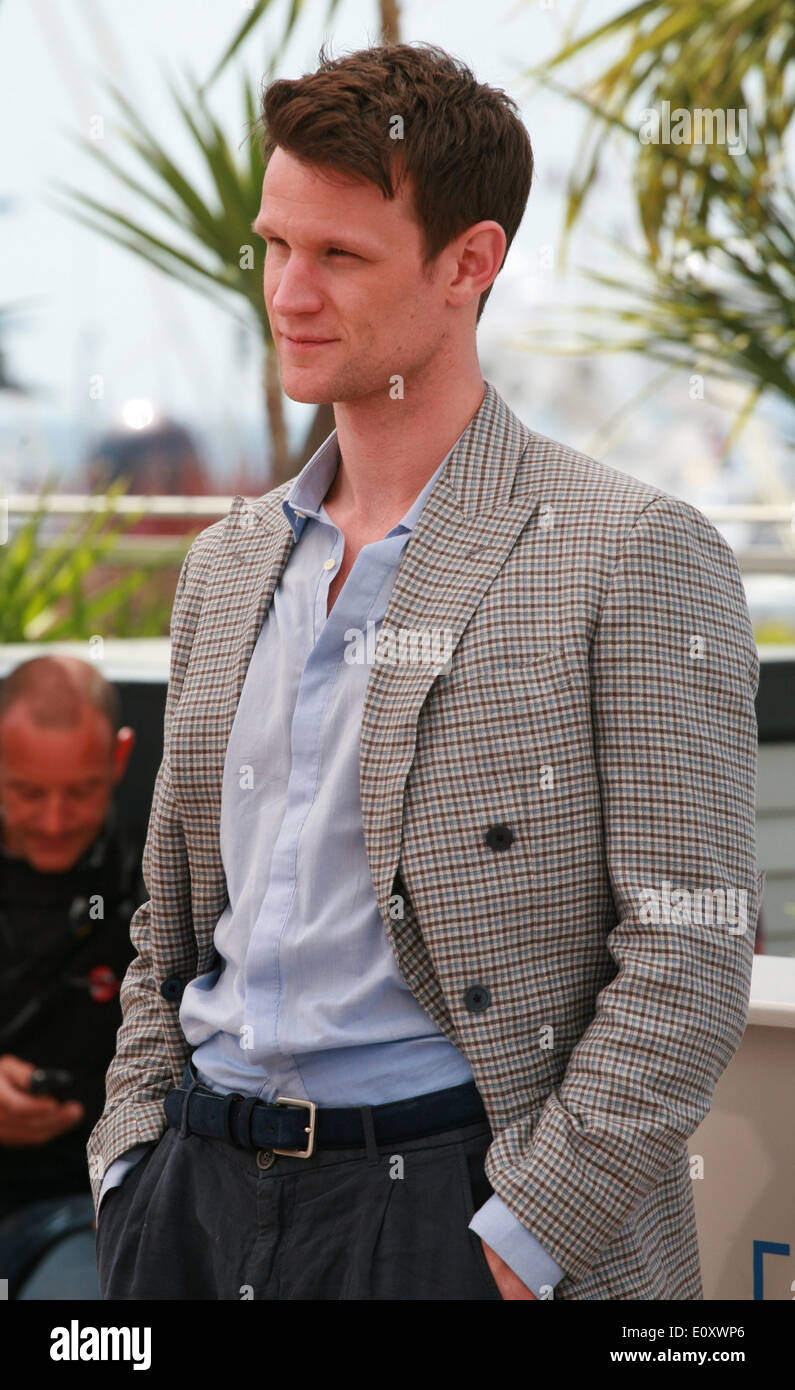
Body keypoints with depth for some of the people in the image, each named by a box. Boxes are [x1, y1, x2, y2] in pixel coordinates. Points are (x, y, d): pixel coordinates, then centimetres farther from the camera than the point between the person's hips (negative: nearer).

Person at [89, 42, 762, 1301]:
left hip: (445, 1201, -5)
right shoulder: (228, 563, 13)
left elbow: (689, 961, -11)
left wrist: (515, 1244, -14)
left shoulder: (636, 557, -7)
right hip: (197, 1196, 5)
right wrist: (134, 1174, 7)